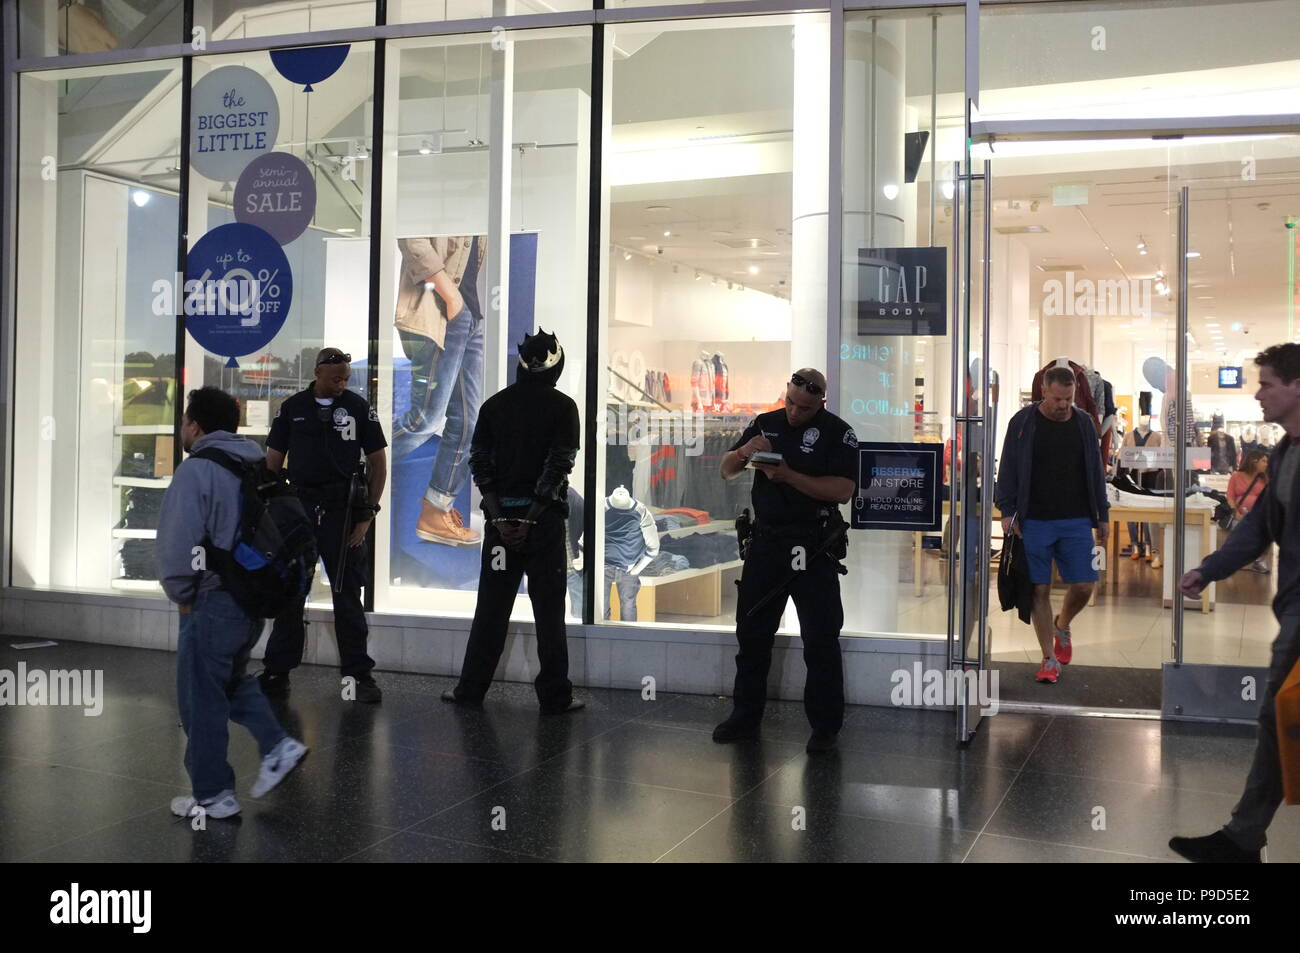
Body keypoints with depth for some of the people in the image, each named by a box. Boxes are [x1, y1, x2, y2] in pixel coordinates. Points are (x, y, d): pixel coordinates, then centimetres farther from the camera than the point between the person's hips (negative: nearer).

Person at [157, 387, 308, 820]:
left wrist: (181, 595, -5)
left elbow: (179, 542, -21)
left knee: (202, 700, 6)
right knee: (231, 679, 27)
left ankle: (213, 796, 14)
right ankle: (277, 744, 13)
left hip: (214, 602, -8)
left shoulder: (195, 471, -16)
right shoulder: (255, 466, 8)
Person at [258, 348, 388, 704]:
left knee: (347, 595, 2)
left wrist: (367, 515, -3)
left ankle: (358, 675, 9)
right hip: (298, 507, 2)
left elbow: (378, 464, 4)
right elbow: (273, 462, 11)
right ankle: (277, 673, 17)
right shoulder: (292, 407, 7)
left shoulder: (358, 407, 3)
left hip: (342, 513, -2)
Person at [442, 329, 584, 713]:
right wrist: (530, 520, -10)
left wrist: (500, 518, -4)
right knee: (549, 609, 3)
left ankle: (470, 690, 14)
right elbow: (559, 466, -11)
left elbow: (479, 463, 1)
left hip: (501, 515, 3)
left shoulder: (495, 404, 7)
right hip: (544, 517, -3)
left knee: (492, 607, 10)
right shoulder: (562, 406, -3)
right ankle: (554, 696, 5)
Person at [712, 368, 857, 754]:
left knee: (821, 640, 0)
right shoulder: (764, 424, 9)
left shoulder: (837, 433, -5)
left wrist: (789, 476, -23)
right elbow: (726, 472, 11)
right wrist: (743, 452, -11)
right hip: (765, 542, 5)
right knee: (751, 634, 11)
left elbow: (842, 490, -17)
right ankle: (745, 717, 23)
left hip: (812, 548, -5)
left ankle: (825, 726, 10)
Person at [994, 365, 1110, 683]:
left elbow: (1095, 471, 14)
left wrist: (1102, 515, 12)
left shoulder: (1083, 423, 8)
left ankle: (1062, 626, 32)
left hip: (1076, 521, 2)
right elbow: (1008, 469, 1)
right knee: (1040, 590, 0)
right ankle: (1050, 659, 10)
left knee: (1083, 586, -1)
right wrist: (1007, 511, -6)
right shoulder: (1023, 422, -1)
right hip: (1034, 522, -2)